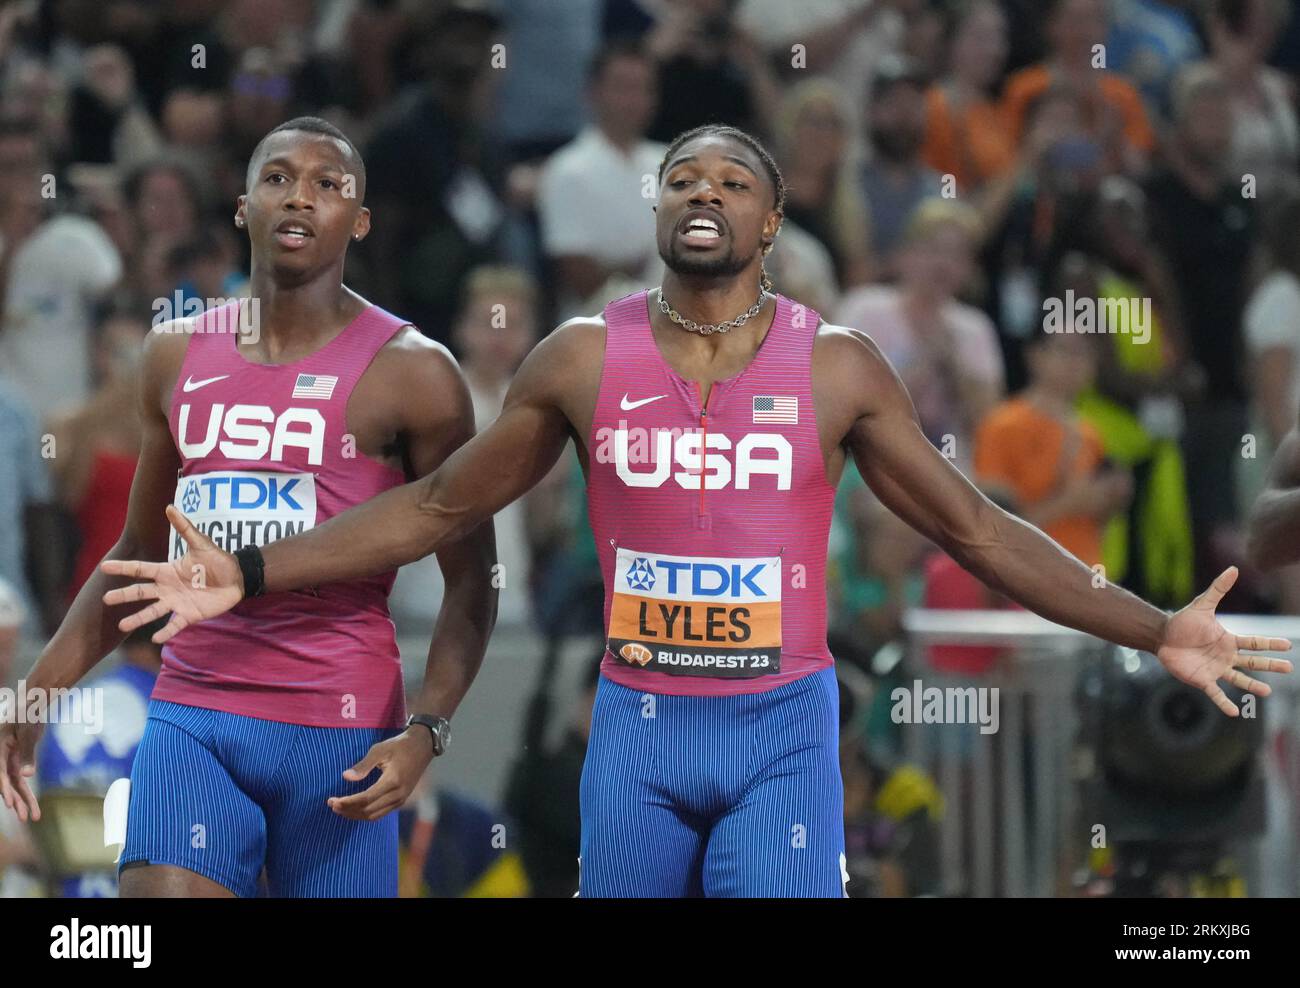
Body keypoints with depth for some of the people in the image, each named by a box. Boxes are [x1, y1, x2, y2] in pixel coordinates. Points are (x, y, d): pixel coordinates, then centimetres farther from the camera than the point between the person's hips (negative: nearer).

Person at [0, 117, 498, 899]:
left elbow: (470, 583, -2)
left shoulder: (409, 372, -3)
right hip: (192, 718, 3)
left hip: (340, 730, -3)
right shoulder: (178, 357, 11)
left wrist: (425, 731, -15)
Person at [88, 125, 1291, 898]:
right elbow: (436, 507, 8)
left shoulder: (837, 366, -2)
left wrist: (1155, 631, -3)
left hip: (784, 730, -1)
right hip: (639, 727, 1)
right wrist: (251, 576, 2)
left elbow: (976, 530, 3)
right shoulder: (583, 358, 0)